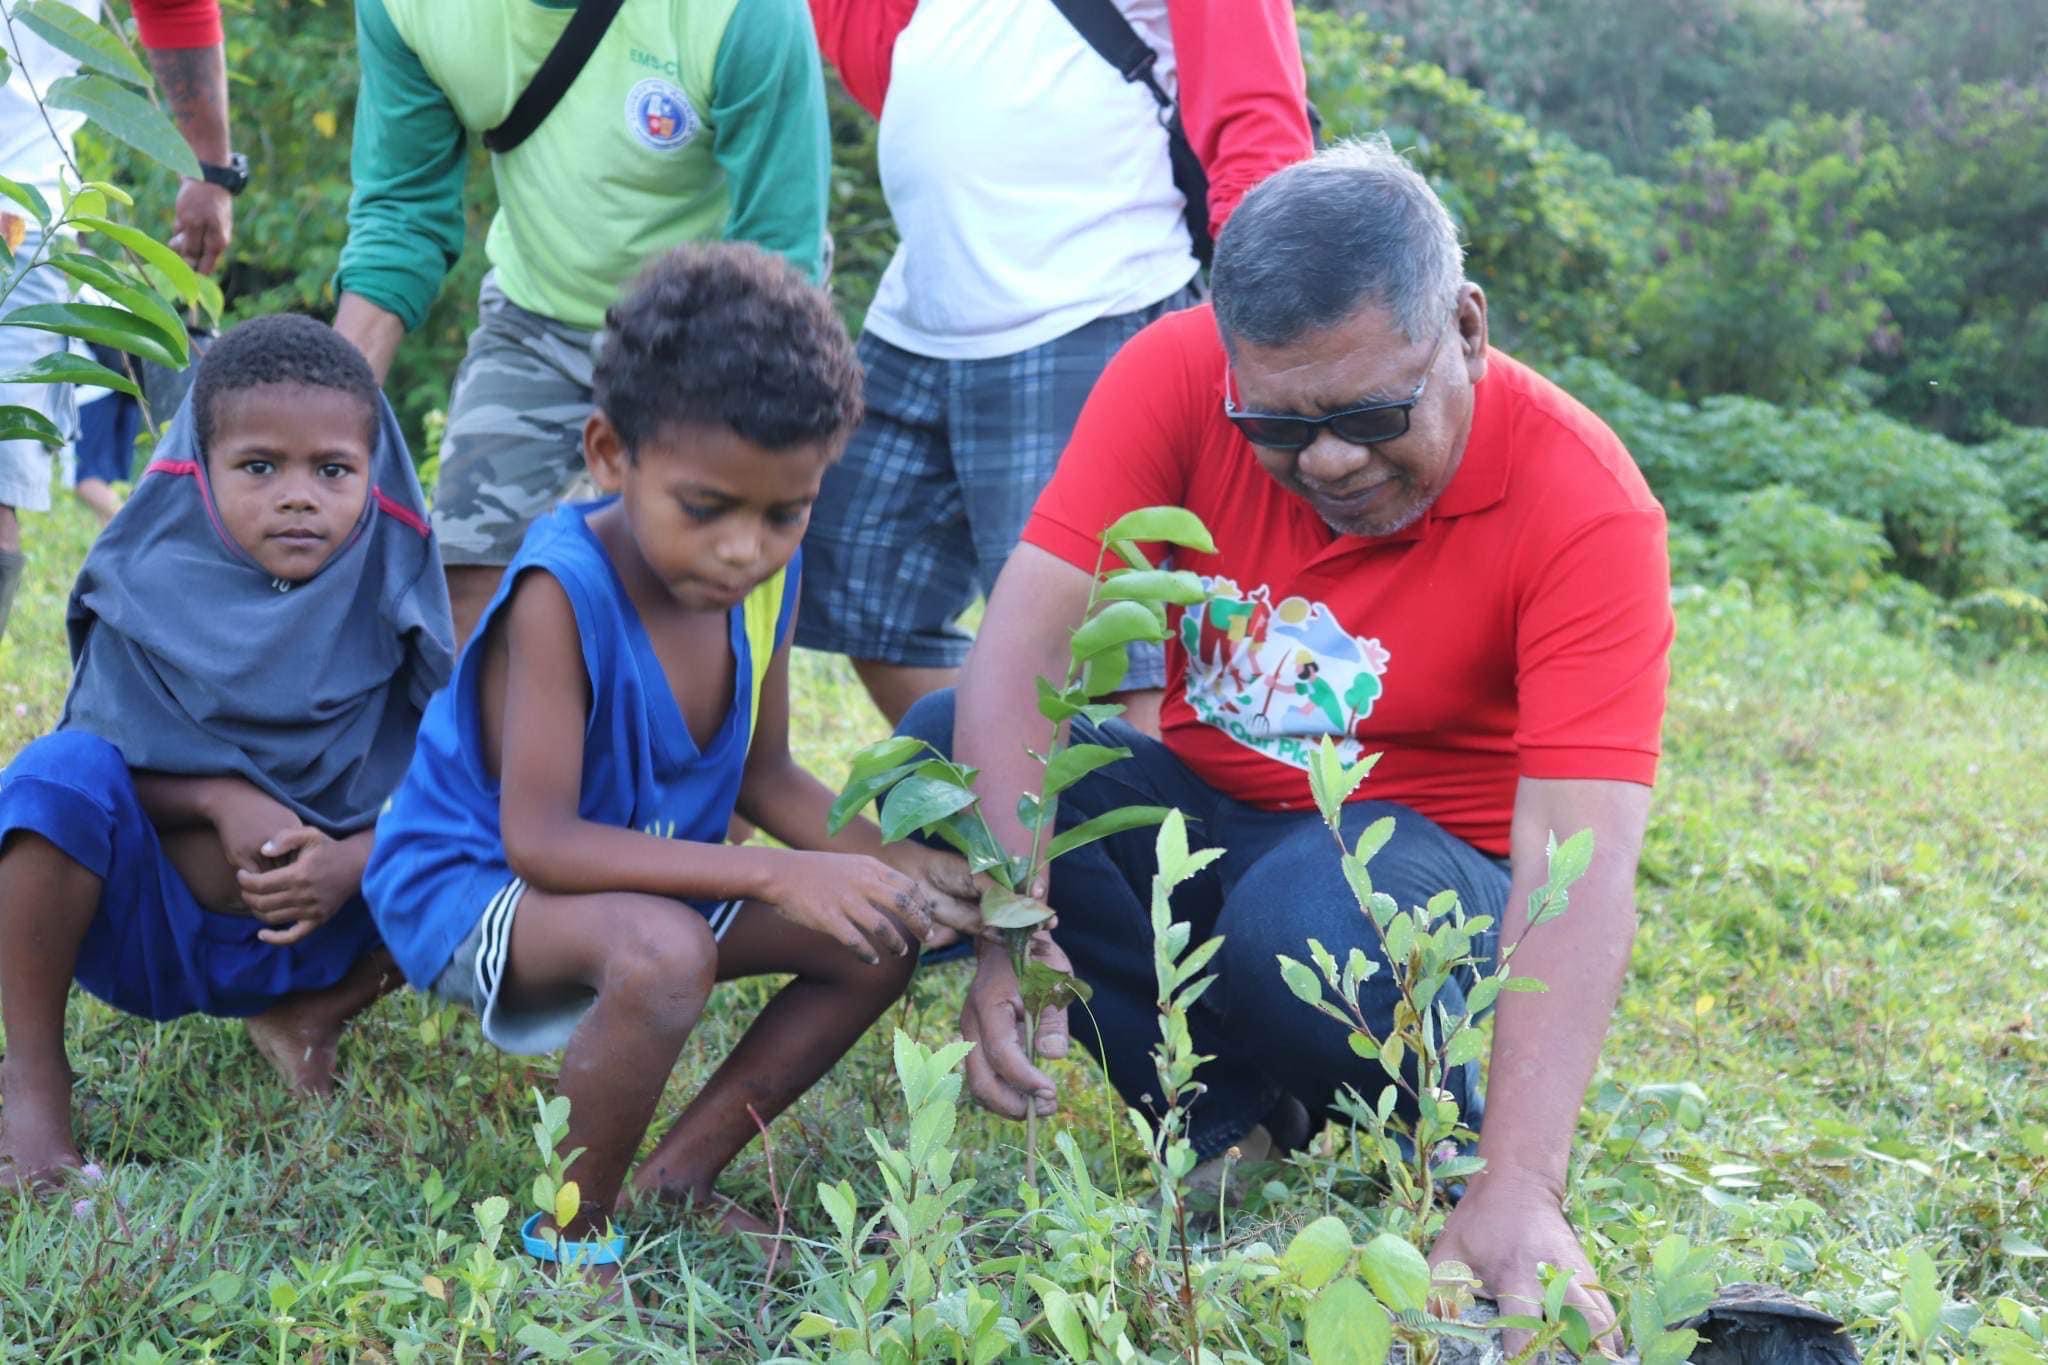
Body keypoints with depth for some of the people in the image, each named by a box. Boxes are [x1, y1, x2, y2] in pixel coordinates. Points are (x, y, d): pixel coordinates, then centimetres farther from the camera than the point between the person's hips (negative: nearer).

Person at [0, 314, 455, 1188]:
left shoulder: (390, 600, -8)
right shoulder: (152, 589, -10)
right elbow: (97, 756, -9)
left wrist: (357, 859, -26)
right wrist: (216, 800, -26)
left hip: (314, 932, 2)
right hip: (141, 926, -1)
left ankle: (313, 1017, 4)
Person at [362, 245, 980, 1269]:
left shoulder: (766, 577, -7)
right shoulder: (562, 592, -29)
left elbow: (764, 775, 4)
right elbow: (539, 840, -32)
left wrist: (885, 860, -16)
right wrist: (775, 876, -39)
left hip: (650, 876, 8)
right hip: (467, 891, -8)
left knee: (881, 934, -3)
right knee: (663, 949, -37)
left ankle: (678, 1179, 7)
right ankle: (572, 1234, -13)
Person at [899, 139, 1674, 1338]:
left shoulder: (1584, 504, -25)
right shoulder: (1178, 378, -17)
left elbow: (1581, 863, -32)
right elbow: (1020, 641, -23)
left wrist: (1517, 1192, -42)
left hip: (1439, 858, -4)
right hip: (1203, 815, 4)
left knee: (1308, 920, -38)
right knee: (941, 749, -21)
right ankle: (1234, 1107, -11)